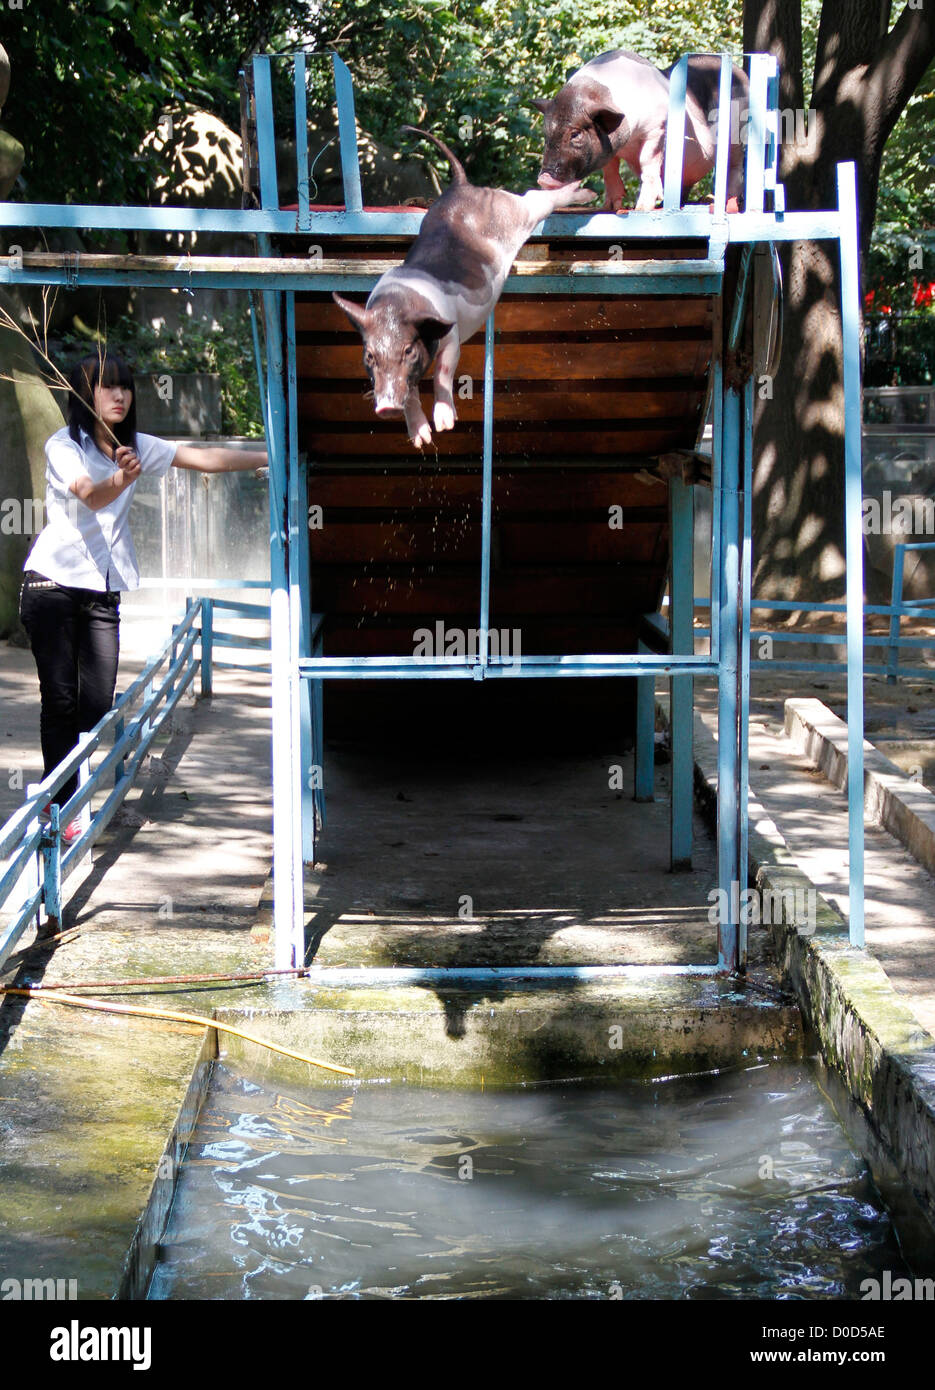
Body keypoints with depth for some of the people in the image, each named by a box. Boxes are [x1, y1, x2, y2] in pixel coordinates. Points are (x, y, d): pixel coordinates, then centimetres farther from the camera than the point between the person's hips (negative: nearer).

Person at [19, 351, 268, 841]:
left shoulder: (136, 447, 9)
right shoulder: (63, 446, -7)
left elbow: (207, 459, 6)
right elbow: (90, 495, -24)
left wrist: (275, 456, -1)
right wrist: (121, 479, -45)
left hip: (102, 592, 5)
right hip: (53, 585, -5)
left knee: (97, 704, -2)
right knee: (60, 699, -6)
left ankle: (69, 800, 11)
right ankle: (58, 806, 2)